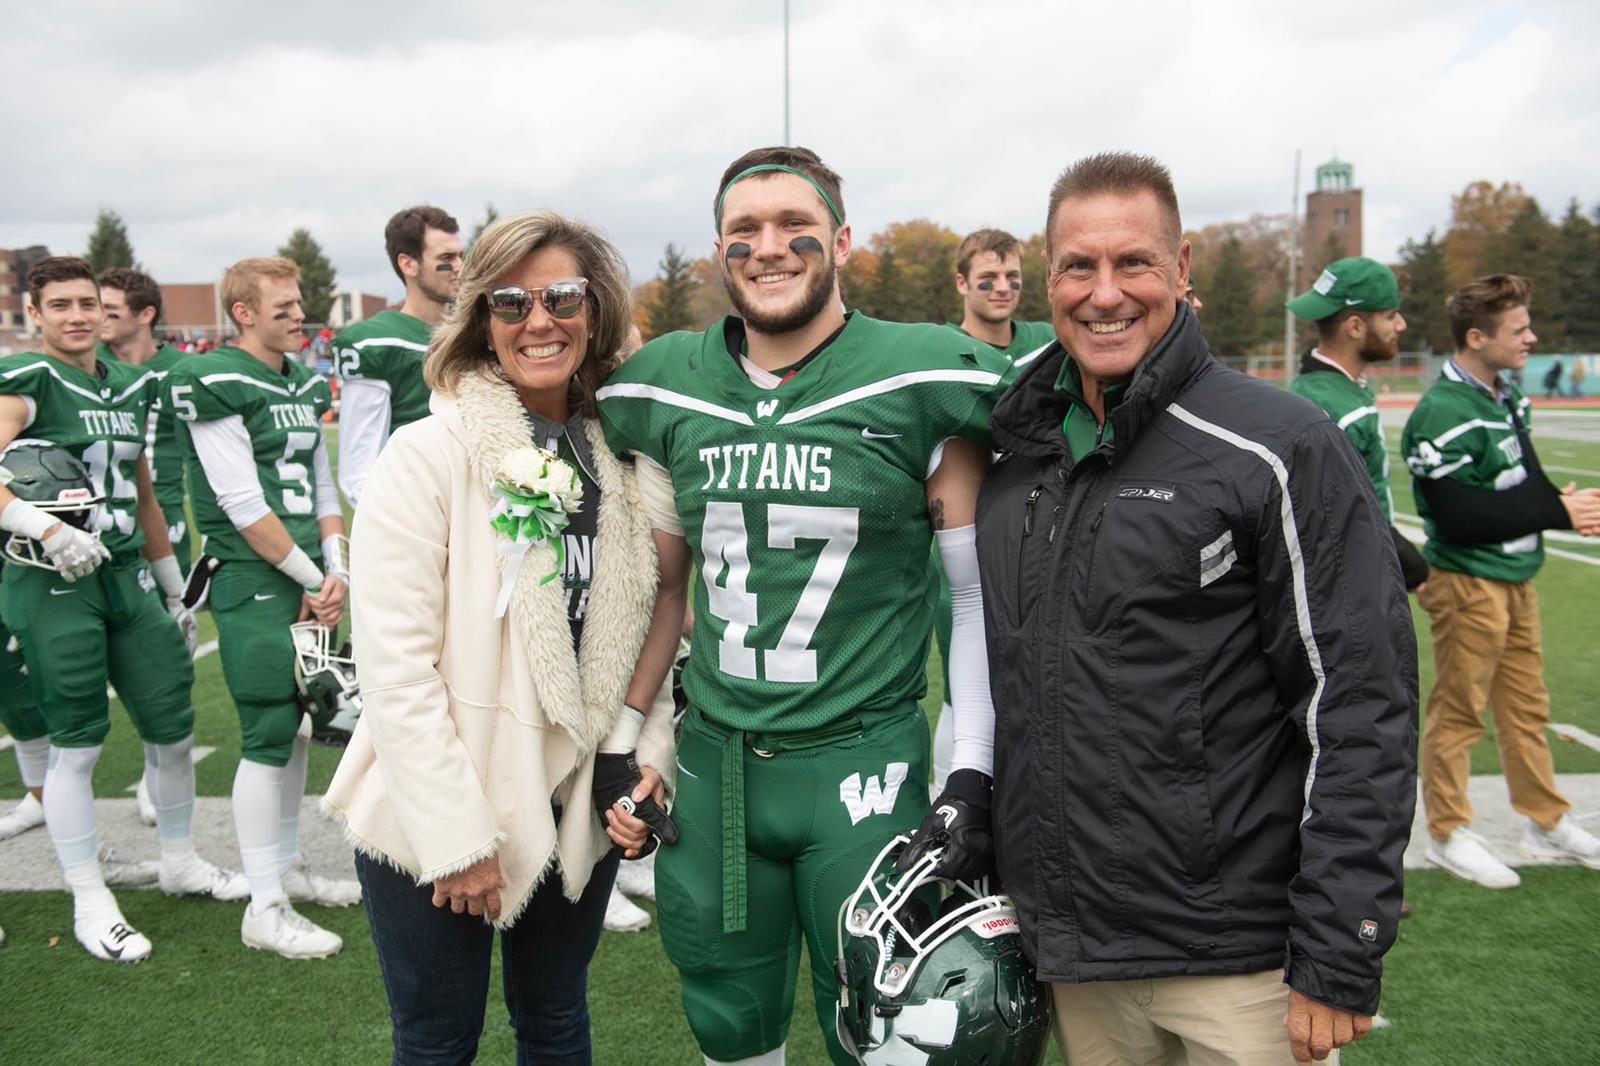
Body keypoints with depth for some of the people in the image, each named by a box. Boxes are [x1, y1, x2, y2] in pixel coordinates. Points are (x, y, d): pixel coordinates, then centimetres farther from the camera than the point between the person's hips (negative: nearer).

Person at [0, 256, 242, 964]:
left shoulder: (130, 388, 14)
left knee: (173, 725, 11)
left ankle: (180, 862, 33)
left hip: (129, 575, 6)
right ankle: (90, 905, 17)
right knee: (77, 744, 2)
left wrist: (174, 589, 23)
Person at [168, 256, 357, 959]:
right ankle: (264, 910, 4)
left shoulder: (305, 382, 14)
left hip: (306, 579, 8)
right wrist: (311, 577, -10)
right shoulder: (214, 383, -11)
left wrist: (336, 572, 4)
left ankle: (287, 868, 29)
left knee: (295, 722, 15)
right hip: (253, 583, -8)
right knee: (267, 733, -5)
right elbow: (243, 504, -15)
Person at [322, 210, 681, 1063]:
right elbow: (395, 663, -17)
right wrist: (457, 836, -17)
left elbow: (651, 612, 8)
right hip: (433, 814, -4)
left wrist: (637, 752, -4)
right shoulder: (428, 456, -14)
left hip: (579, 806, 4)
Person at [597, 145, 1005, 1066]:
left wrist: (974, 774, -8)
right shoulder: (667, 389, 3)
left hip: (861, 764, -4)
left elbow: (984, 594, -5)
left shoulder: (921, 384, -10)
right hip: (715, 763, 4)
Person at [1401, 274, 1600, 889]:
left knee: (1526, 705, 18)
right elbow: (1460, 519, -24)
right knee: (1457, 712, 3)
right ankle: (1448, 834, 16)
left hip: (1516, 578, 9)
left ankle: (1546, 822, 32)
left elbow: (1524, 484, 16)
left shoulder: (1507, 398, 10)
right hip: (1468, 583, -9)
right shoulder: (1442, 415, -21)